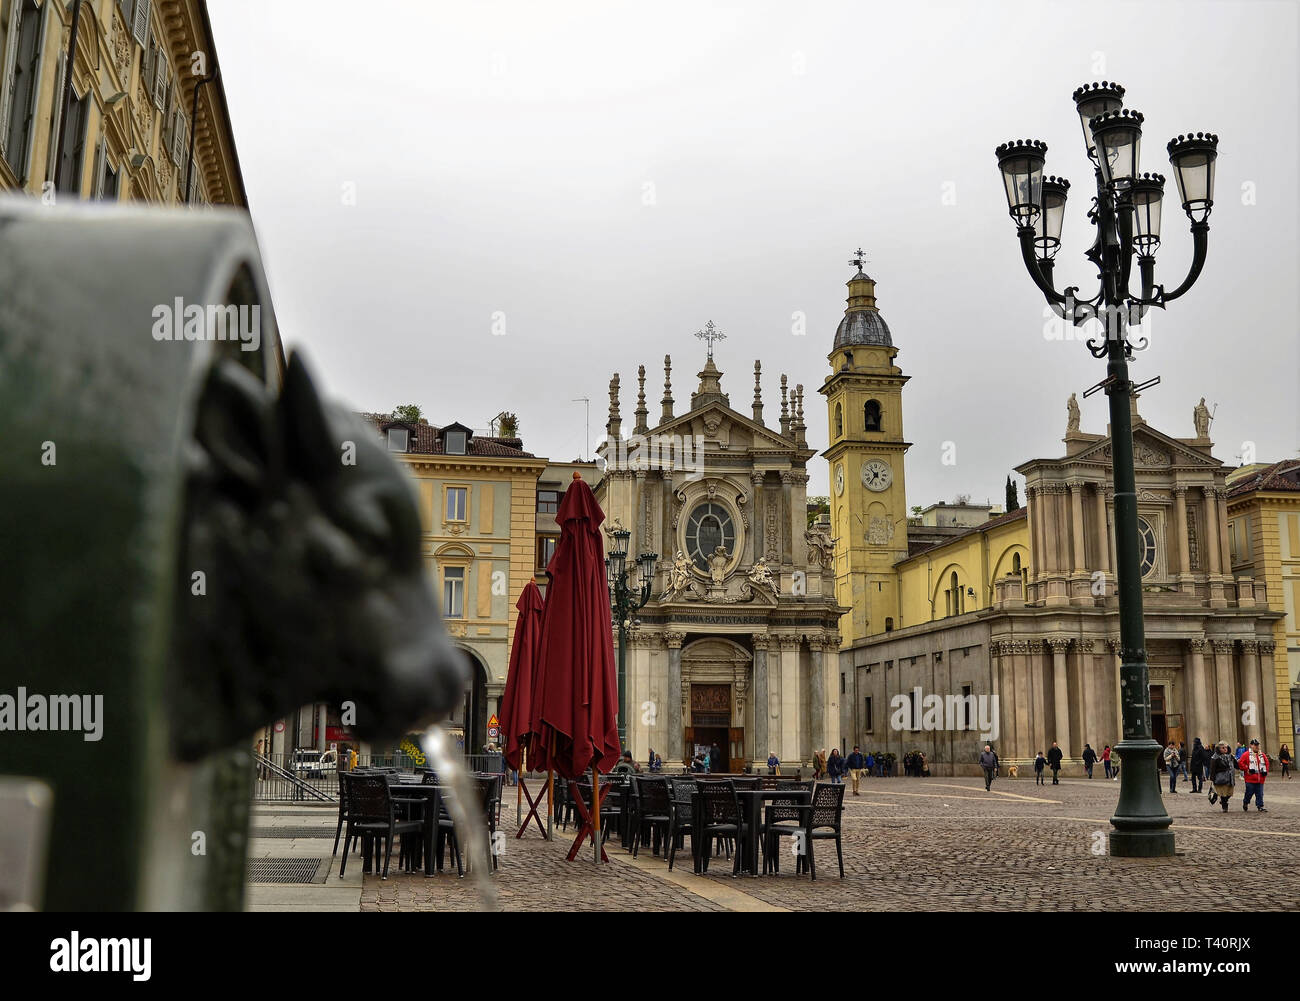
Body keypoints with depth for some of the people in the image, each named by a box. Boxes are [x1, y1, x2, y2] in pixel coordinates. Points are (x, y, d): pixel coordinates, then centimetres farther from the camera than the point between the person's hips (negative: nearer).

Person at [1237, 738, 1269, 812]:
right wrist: (1247, 769, -12)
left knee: (1260, 794, 2)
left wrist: (1265, 771, 10)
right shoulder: (1246, 754, -4)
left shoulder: (1262, 755, 13)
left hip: (1260, 779, 4)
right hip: (1250, 779, -4)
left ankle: (1260, 807, 6)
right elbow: (1240, 763, -6)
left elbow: (1266, 763, 23)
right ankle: (1245, 802, 27)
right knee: (1249, 792, 3)